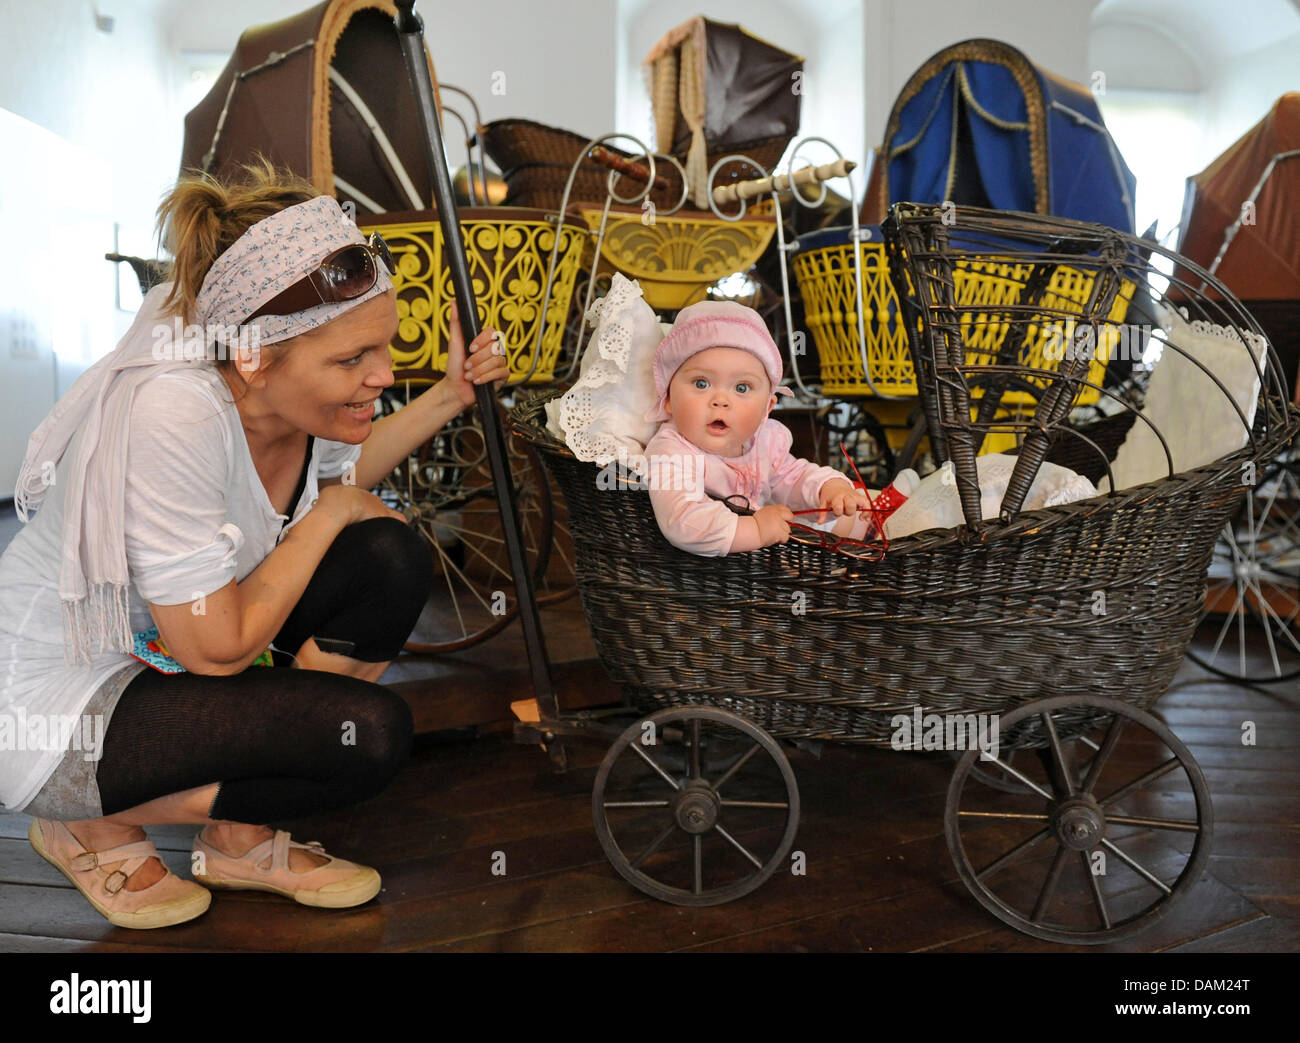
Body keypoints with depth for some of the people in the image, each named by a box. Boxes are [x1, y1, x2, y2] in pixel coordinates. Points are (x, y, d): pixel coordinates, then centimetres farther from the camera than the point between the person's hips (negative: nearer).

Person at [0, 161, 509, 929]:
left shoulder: (295, 392, -12)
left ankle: (241, 838, 4)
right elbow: (219, 648, -28)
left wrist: (450, 396, 2)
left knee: (392, 558, -11)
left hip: (166, 650, 8)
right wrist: (329, 513, -18)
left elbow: (332, 478, 14)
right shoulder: (173, 413, -35)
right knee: (369, 733, -22)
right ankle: (94, 826, 2)